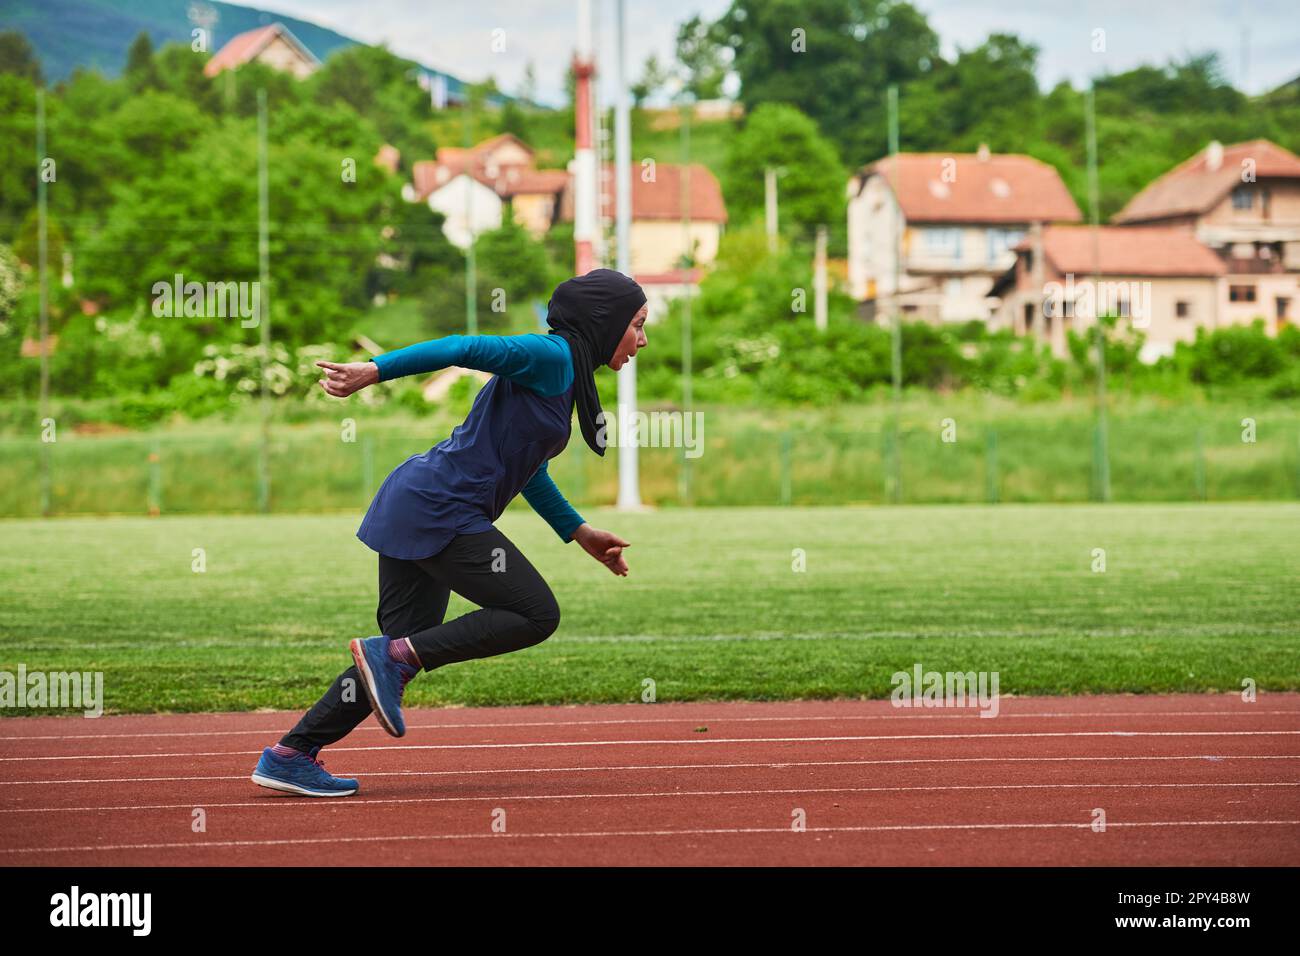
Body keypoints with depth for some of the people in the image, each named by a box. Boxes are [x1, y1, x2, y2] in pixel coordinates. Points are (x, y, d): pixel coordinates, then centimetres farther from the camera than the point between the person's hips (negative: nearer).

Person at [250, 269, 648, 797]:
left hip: (414, 512, 10)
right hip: (440, 511, -10)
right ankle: (392, 654, -10)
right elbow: (465, 348, -21)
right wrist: (374, 371, -30)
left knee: (405, 655, 10)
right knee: (536, 615, -7)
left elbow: (524, 467, 29)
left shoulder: (563, 370, 21)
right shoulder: (551, 357, -9)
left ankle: (289, 756, 10)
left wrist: (580, 533, 30)